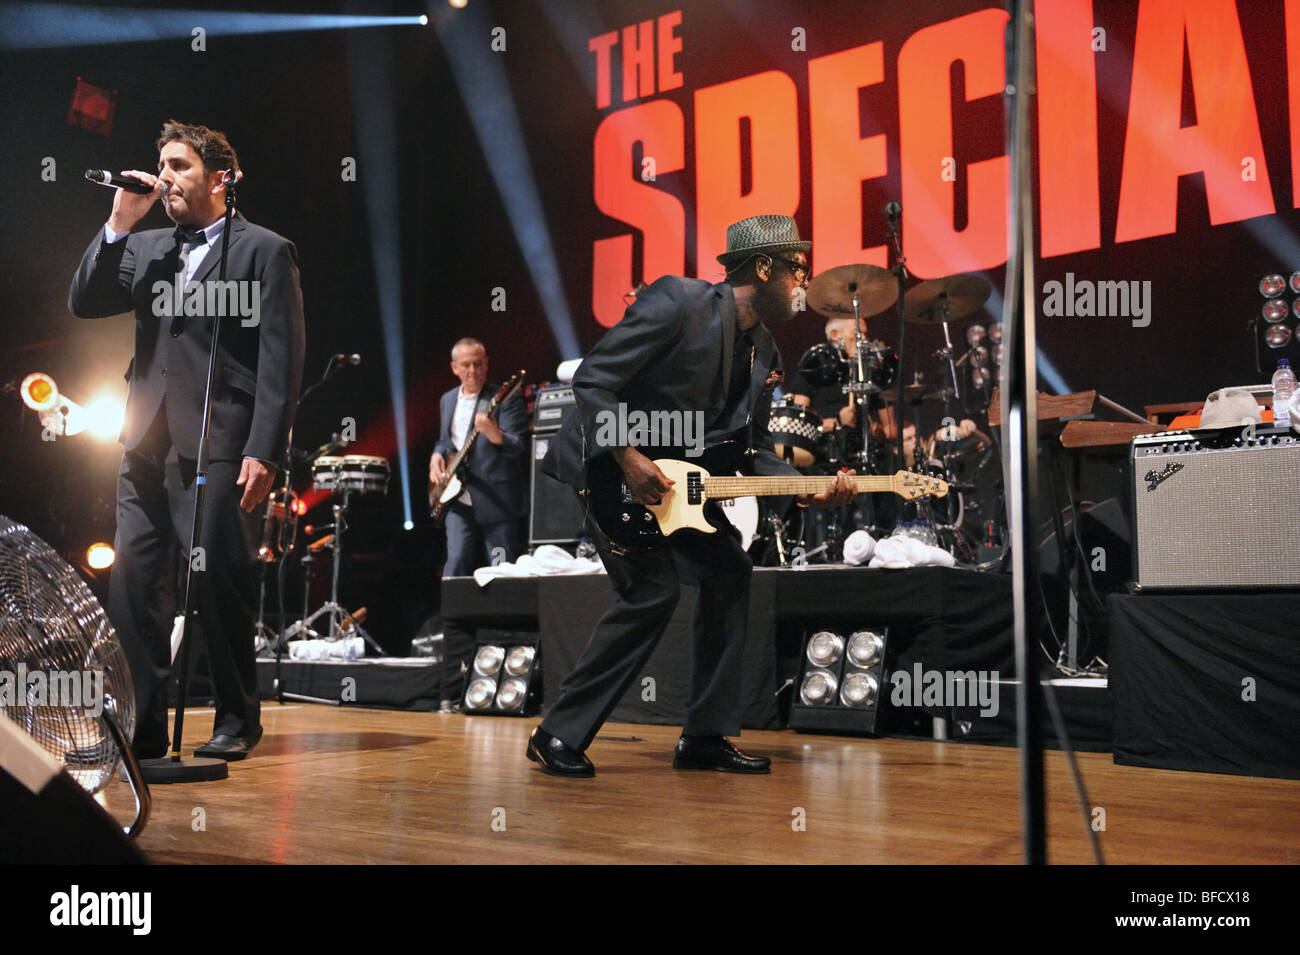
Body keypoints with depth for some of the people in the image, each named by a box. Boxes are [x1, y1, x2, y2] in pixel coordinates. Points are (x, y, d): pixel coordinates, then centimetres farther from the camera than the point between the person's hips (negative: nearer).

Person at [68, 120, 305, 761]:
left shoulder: (264, 250, 2)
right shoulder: (147, 249, 20)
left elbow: (282, 357, -5)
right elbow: (83, 303, 11)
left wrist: (263, 451, -14)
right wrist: (119, 223, 3)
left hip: (219, 446, -6)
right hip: (147, 444, 6)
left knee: (220, 583, -2)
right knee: (133, 584, 3)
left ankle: (237, 721, 13)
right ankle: (146, 728, 11)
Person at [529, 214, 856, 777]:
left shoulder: (764, 354, 8)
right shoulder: (679, 301, -18)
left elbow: (752, 449, 8)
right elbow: (592, 379, -20)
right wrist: (629, 460, -26)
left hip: (675, 477, 9)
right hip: (602, 465, -9)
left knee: (728, 571, 1)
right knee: (654, 590, -18)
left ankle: (704, 738, 10)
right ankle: (559, 735, -7)